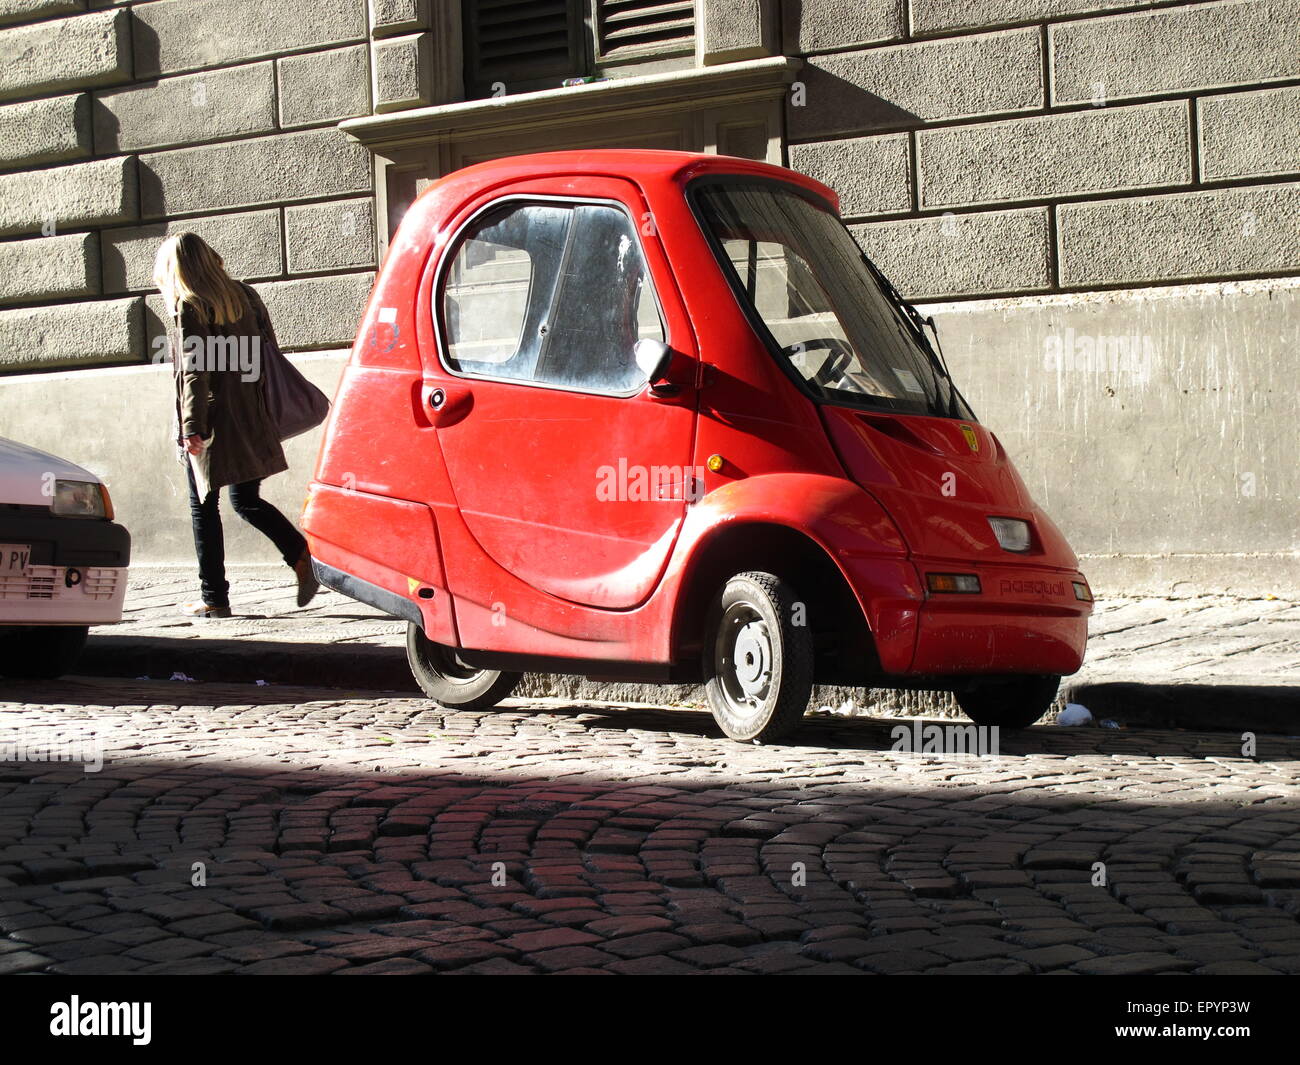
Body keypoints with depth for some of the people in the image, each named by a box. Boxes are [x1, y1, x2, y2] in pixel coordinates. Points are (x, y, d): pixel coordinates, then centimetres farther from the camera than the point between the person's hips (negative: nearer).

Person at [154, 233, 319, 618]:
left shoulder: (187, 307, -8)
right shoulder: (244, 295, 9)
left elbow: (193, 370, -15)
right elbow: (268, 353, 11)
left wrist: (192, 427, -16)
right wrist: (266, 418, 17)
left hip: (211, 427, -6)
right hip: (250, 423, 6)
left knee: (203, 507, 6)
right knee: (248, 502, 14)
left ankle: (214, 598, 7)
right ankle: (303, 555, -8)